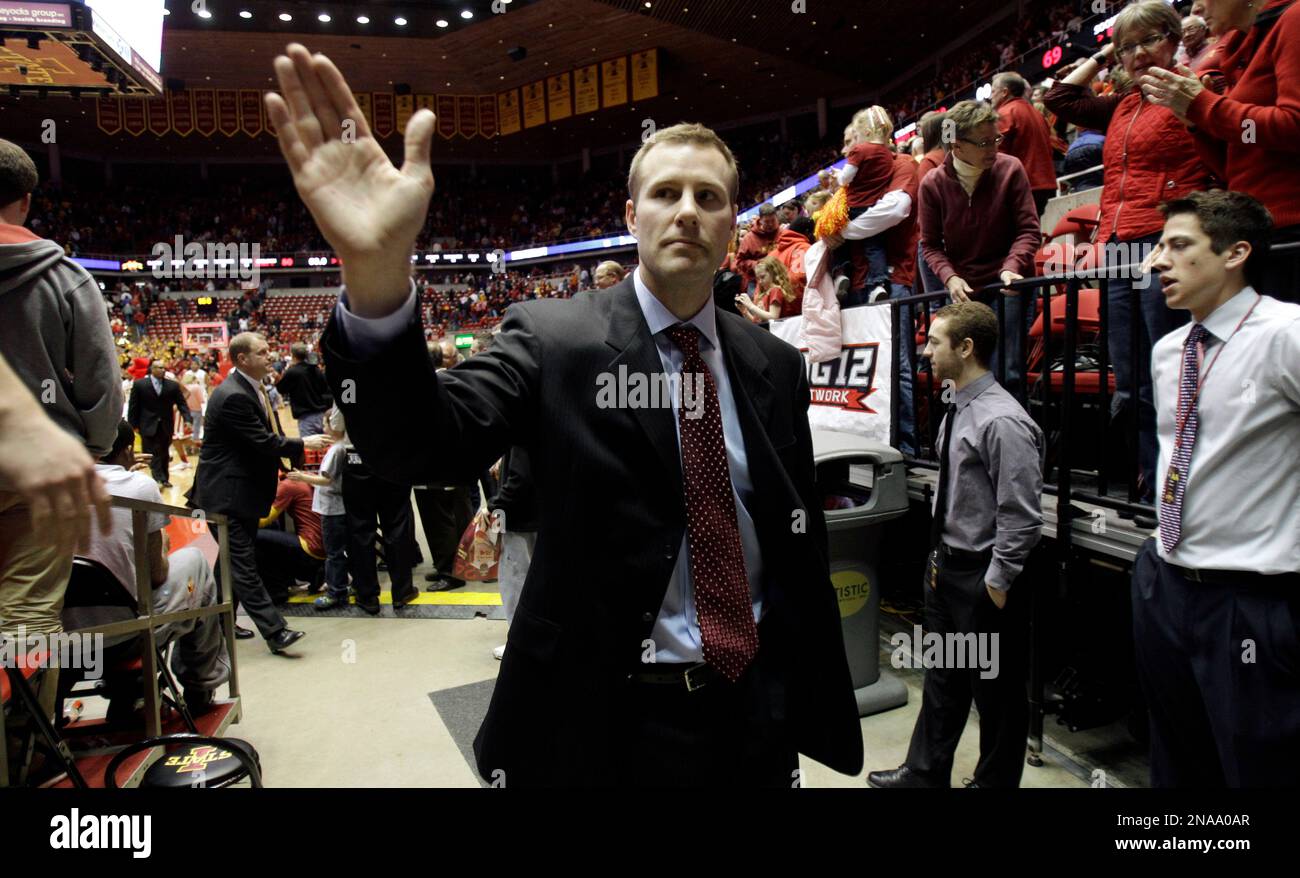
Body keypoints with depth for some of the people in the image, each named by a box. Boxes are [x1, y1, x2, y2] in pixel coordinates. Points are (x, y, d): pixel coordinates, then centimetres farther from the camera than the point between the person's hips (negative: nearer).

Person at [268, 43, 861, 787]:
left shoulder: (775, 364, 2)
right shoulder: (555, 338, -10)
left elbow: (802, 543, 6)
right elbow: (428, 443, -25)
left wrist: (819, 711, 9)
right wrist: (377, 276, -43)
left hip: (758, 712, 4)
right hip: (615, 723, -3)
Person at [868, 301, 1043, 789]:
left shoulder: (1002, 421, -23)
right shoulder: (956, 410, 5)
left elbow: (1021, 517, -23)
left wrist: (996, 585, -17)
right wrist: (940, 560, 14)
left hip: (983, 576, -9)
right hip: (946, 566, 9)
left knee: (995, 691, 12)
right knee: (943, 678, 22)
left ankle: (994, 780, 32)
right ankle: (925, 773, 38)